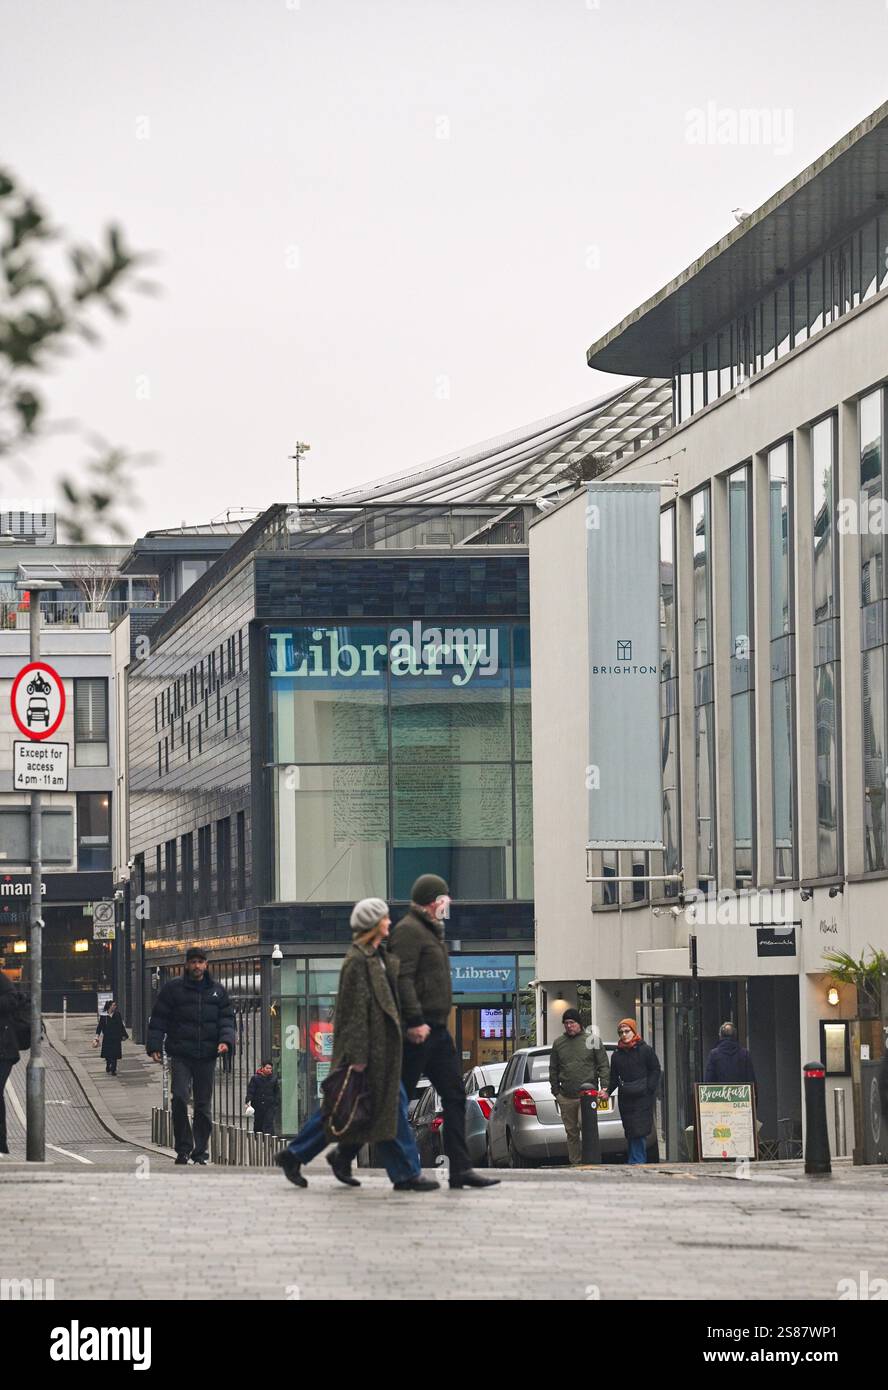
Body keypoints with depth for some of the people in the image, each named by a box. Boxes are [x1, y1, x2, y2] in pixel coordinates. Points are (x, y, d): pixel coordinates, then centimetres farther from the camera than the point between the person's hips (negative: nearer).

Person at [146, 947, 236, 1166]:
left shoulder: (216, 991, 12)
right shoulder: (173, 988, 4)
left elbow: (227, 1018, 12)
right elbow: (158, 1019, 5)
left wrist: (226, 1041, -6)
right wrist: (154, 1046, -4)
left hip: (207, 1057, 2)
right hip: (181, 1055, -2)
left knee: (203, 1105, 5)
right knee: (179, 1098, -16)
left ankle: (200, 1152, 12)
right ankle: (183, 1148, -5)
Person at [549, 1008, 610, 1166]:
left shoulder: (592, 1040, 4)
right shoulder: (558, 1043, 12)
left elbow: (604, 1066, 5)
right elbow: (553, 1070, 17)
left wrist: (604, 1087, -5)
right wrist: (556, 1091, 10)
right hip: (566, 1098, 4)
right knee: (571, 1132, 6)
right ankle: (575, 1163, 12)